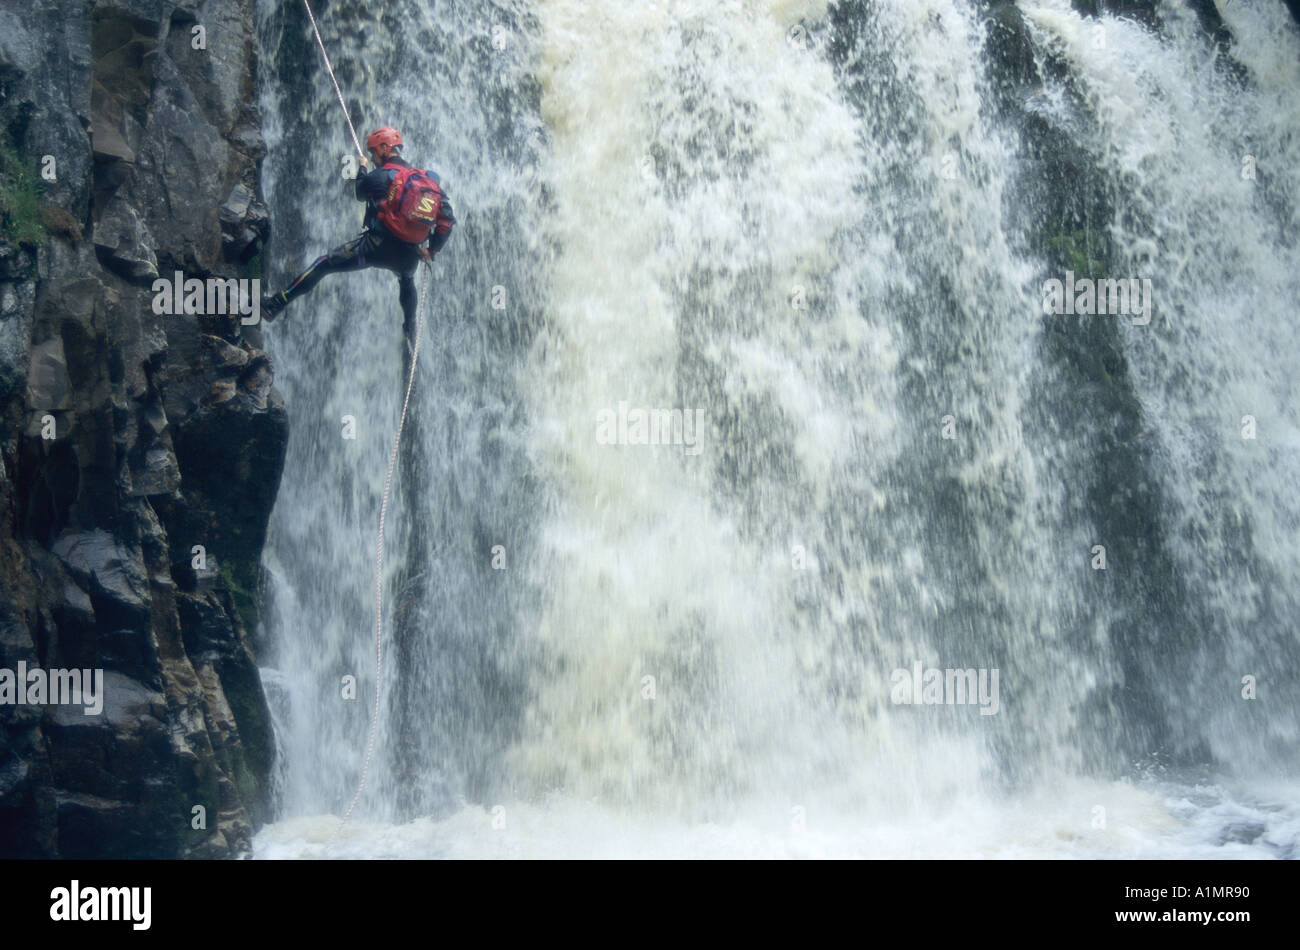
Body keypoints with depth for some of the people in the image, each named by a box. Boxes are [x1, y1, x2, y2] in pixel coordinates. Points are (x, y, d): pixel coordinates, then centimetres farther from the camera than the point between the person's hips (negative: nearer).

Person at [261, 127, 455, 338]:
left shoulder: (382, 175, -9)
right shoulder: (429, 179, 8)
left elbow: (361, 193, 11)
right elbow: (448, 219, 6)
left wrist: (363, 169, 29)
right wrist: (432, 249, 13)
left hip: (377, 246, -5)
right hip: (409, 255, 5)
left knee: (322, 265, 3)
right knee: (407, 283, 39)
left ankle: (275, 305, 2)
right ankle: (410, 330, 49)